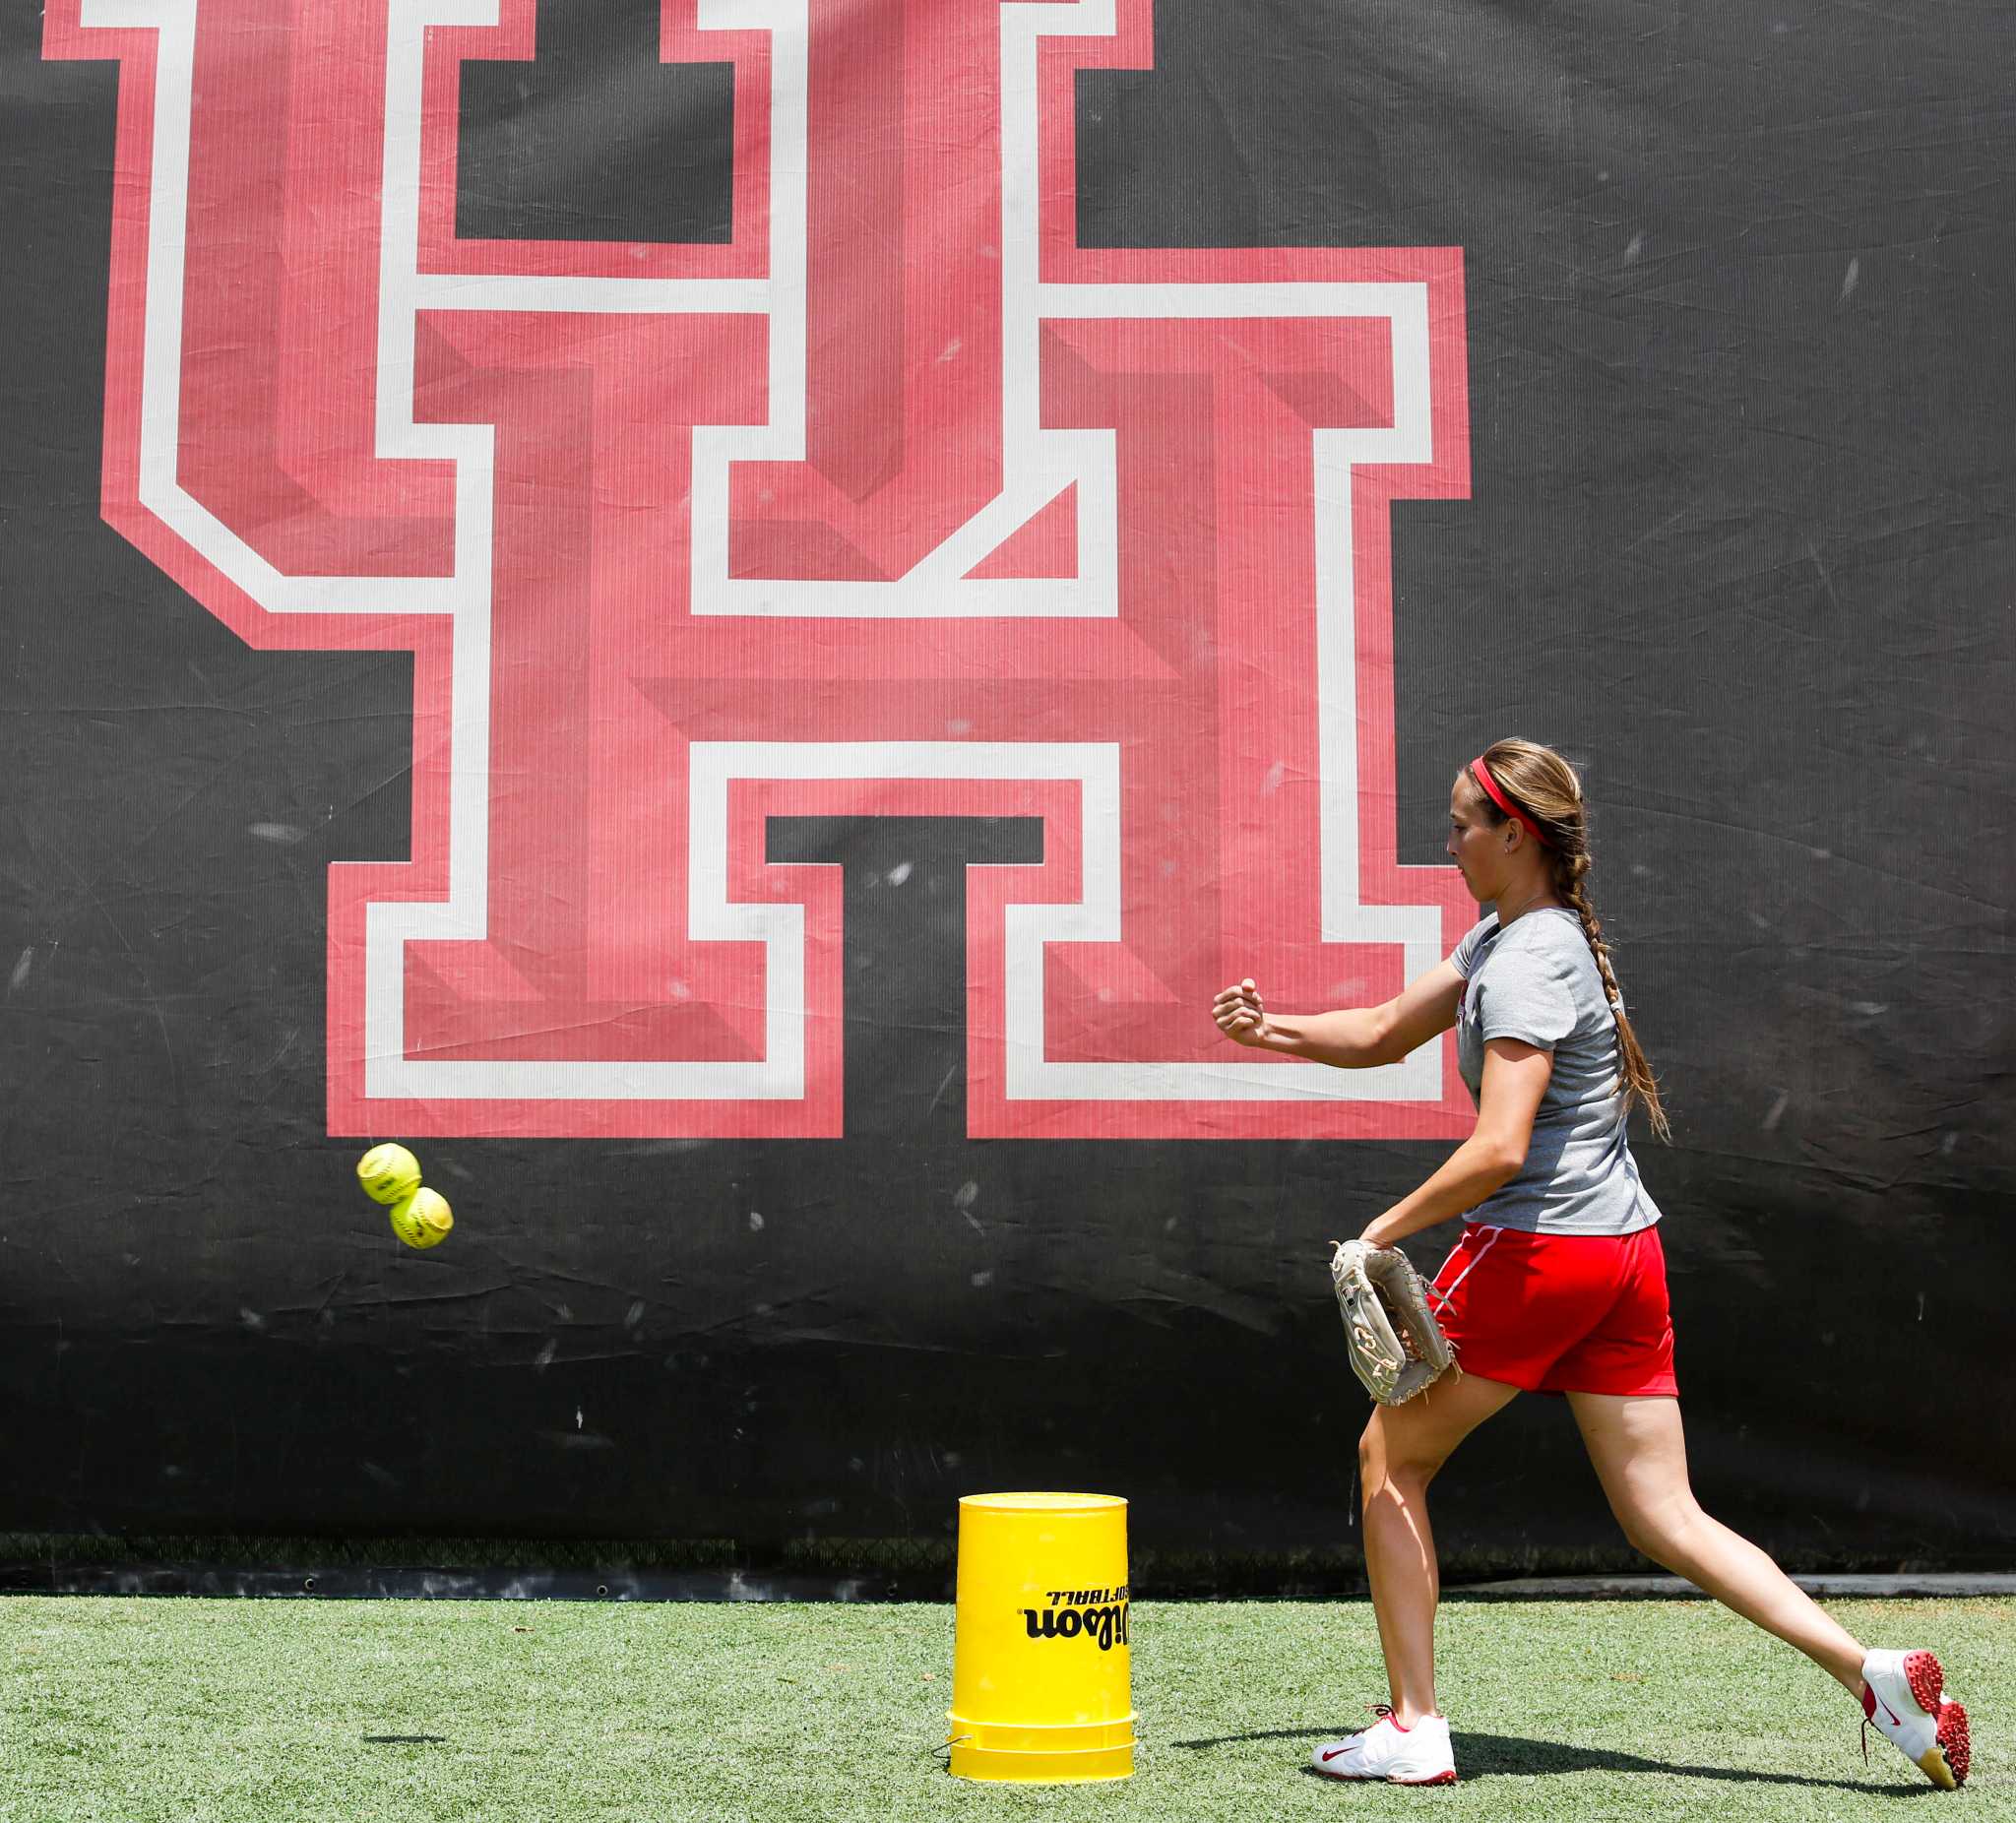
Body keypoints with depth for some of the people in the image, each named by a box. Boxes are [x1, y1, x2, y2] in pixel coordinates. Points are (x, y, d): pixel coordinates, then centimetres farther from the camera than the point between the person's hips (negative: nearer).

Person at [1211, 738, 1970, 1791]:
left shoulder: (1527, 964, -15)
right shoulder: (1507, 933, 15)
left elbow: (1498, 1152, -24)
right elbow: (1384, 1035, 23)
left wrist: (1386, 1229, -14)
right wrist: (1271, 1030, 10)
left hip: (1538, 1250, -9)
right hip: (1625, 1250, 9)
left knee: (1391, 1458, 7)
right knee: (1665, 1518, 8)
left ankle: (1411, 1730, 9)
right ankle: (1873, 1674, -4)